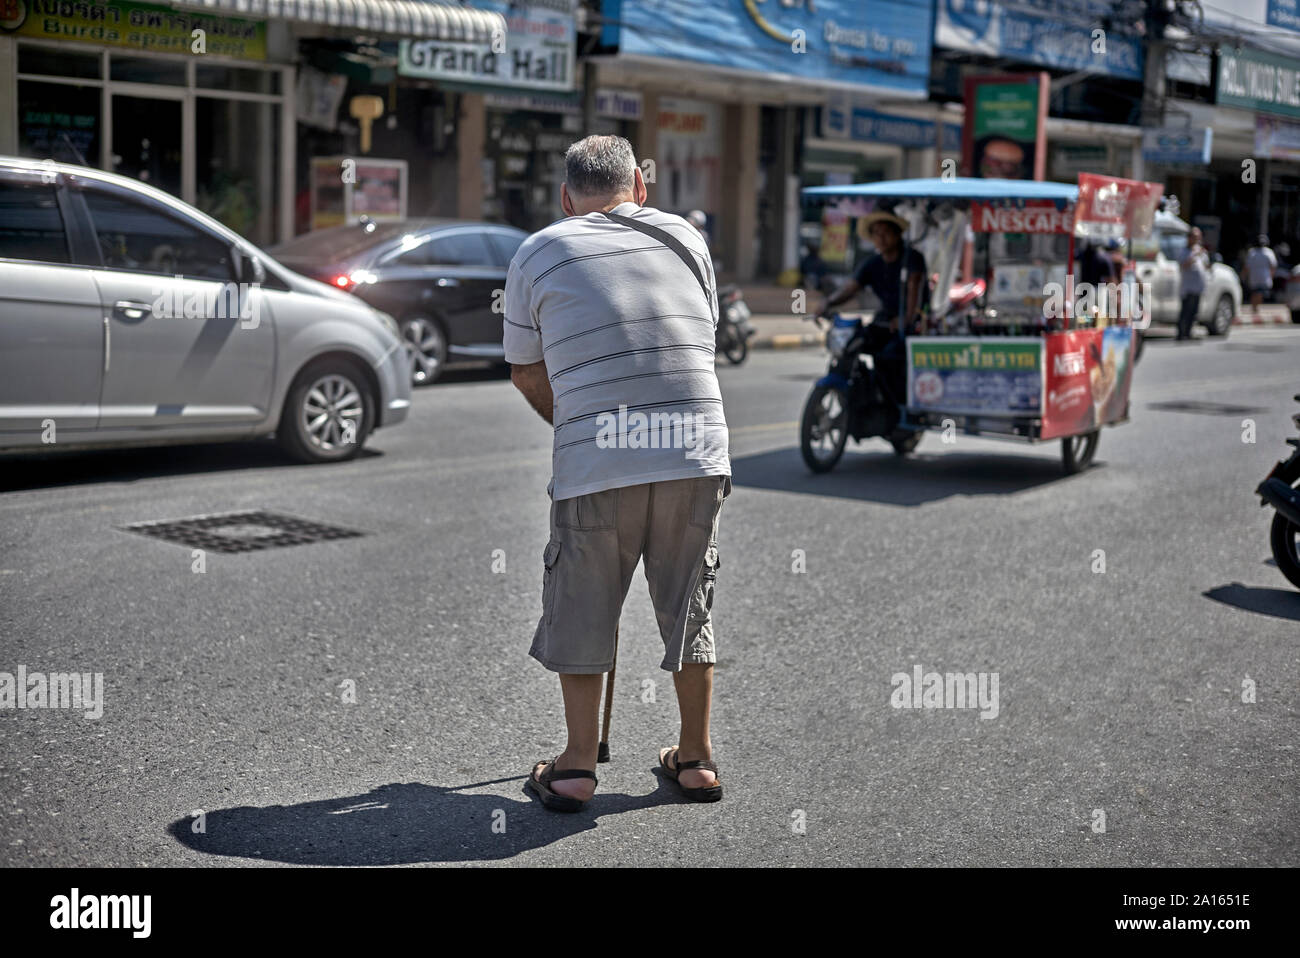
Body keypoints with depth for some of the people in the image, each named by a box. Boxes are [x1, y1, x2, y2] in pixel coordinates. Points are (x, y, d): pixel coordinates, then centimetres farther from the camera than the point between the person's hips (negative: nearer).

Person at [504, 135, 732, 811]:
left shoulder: (538, 253, 10)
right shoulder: (686, 236, 16)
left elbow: (526, 373, 16)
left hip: (597, 459, -2)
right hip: (698, 450, 3)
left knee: (581, 609, 13)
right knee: (689, 605, 16)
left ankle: (577, 766, 20)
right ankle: (697, 759, 25)